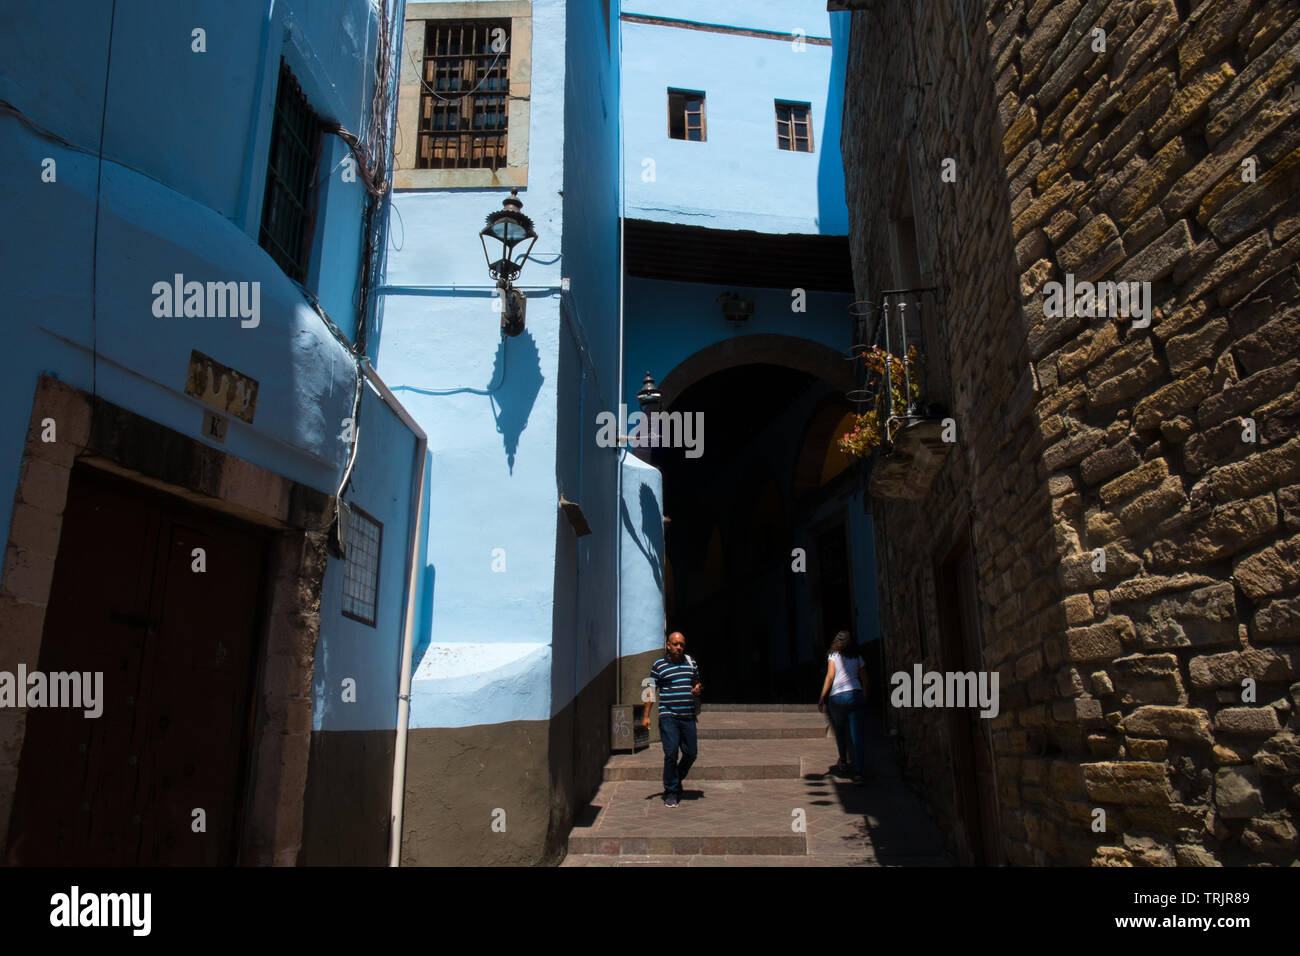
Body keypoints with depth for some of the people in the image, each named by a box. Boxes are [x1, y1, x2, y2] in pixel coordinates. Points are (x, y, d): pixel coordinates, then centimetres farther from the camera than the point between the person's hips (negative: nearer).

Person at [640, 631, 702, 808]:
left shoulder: (691, 663, 12)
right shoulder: (659, 665, 2)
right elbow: (652, 691, 3)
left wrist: (698, 689, 0)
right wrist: (646, 716, -2)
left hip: (688, 717, 4)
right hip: (668, 716, -4)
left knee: (691, 753, 5)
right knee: (671, 753, -8)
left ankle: (676, 780, 30)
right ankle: (671, 792, 4)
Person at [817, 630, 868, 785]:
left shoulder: (833, 656, 5)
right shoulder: (857, 658, 15)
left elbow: (830, 676, -4)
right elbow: (864, 680, 13)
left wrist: (822, 698, -2)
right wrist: (864, 700, 19)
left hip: (838, 697, -2)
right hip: (856, 695, 2)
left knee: (840, 731, 22)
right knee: (857, 735, -4)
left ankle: (843, 763, 30)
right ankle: (859, 772, -13)